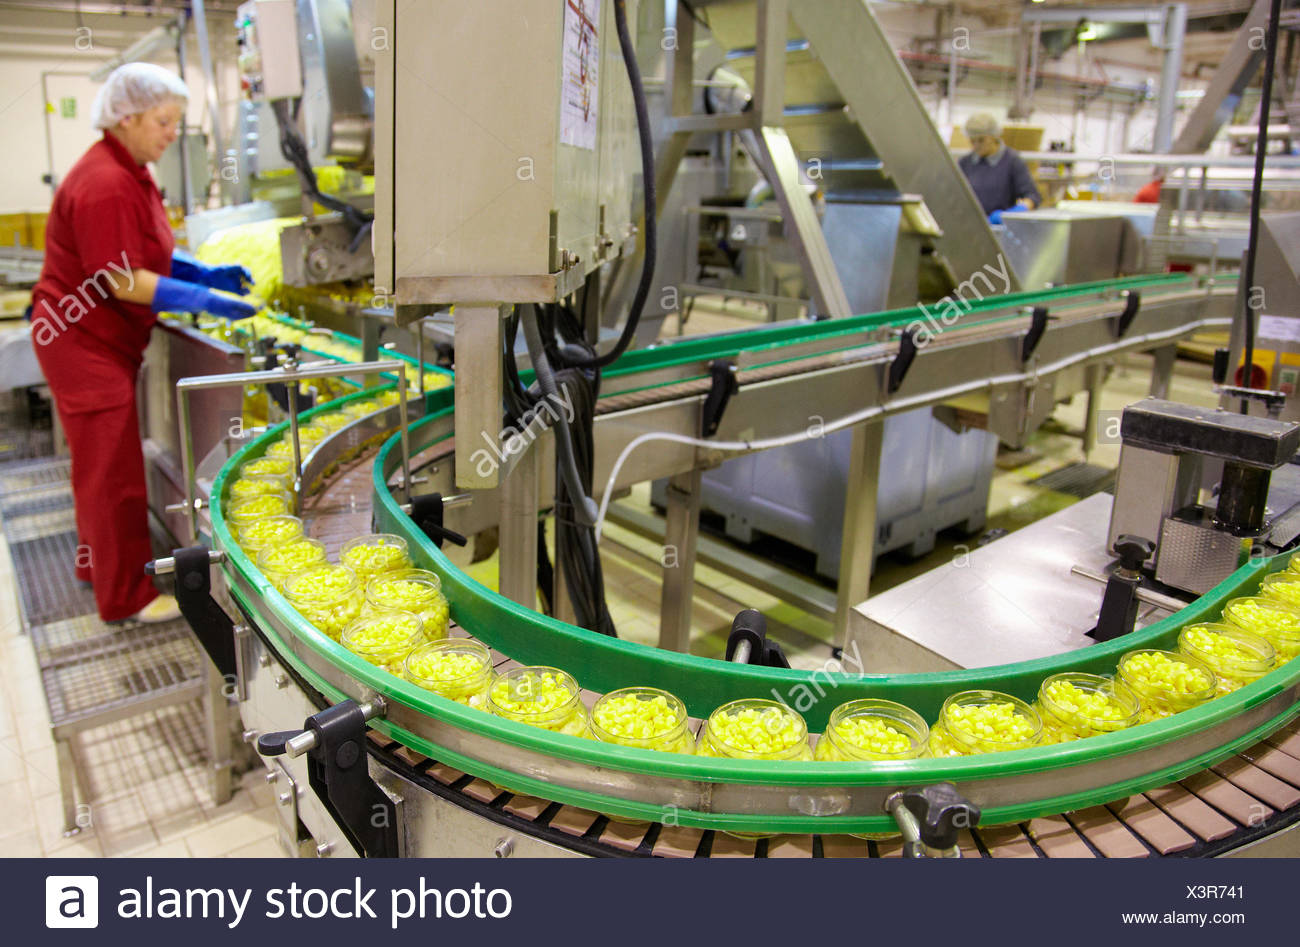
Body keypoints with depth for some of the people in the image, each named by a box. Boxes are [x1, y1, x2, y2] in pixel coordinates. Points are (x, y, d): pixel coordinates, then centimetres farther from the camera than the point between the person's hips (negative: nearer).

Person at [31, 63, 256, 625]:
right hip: (83, 341, -10)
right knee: (112, 468, -3)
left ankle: (98, 562, 37)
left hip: (108, 340, 10)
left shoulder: (131, 173, 10)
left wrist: (208, 274, 1)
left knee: (102, 463, 21)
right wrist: (206, 300, -25)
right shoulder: (104, 184, -22)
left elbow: (152, 254, 14)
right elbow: (123, 280, -25)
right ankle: (126, 595, 8)